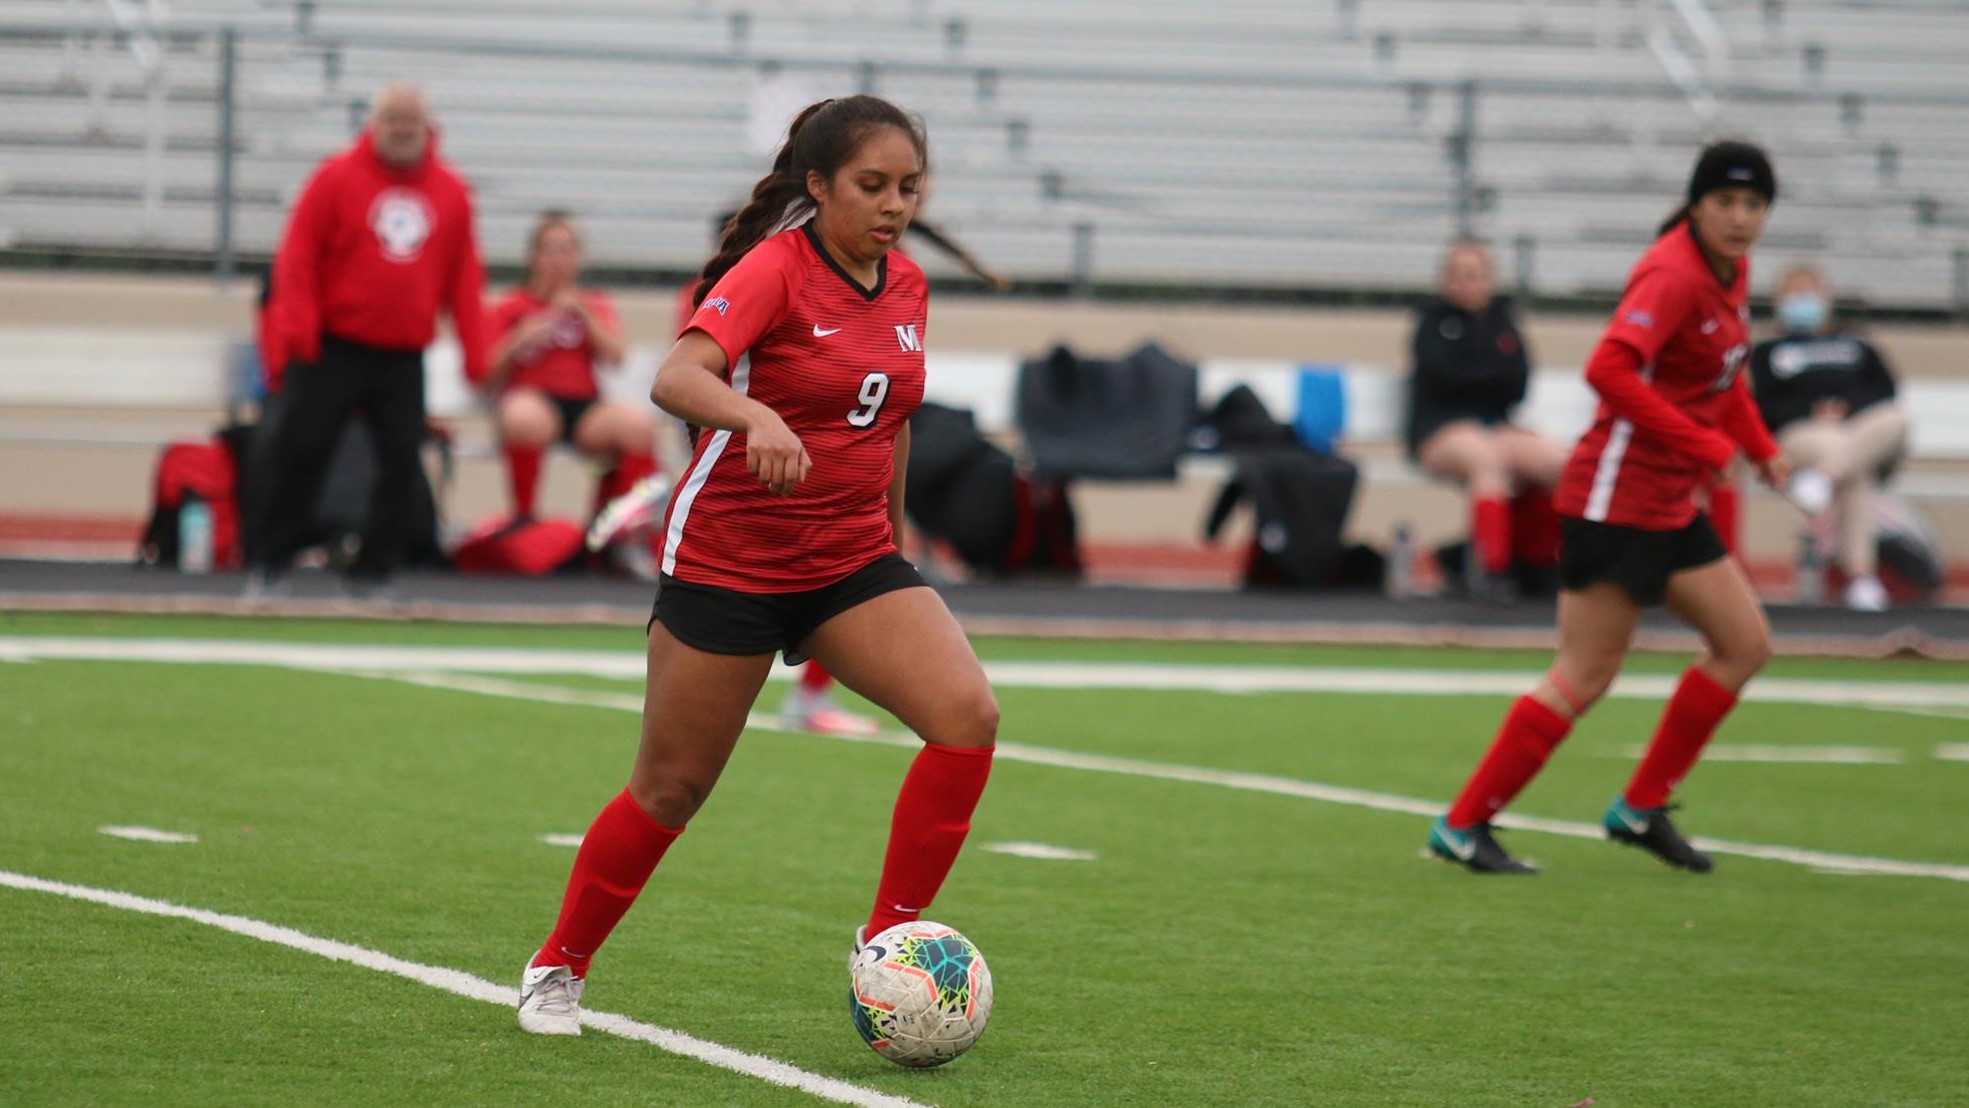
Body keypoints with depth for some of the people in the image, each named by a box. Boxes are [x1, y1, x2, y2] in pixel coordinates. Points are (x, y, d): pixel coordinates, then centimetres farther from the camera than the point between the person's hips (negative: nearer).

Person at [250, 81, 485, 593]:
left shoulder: (451, 191, 8)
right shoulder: (337, 177, -2)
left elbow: (465, 276, 10)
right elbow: (298, 254, -4)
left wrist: (475, 354, 5)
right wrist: (297, 326, -15)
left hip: (404, 359, 3)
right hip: (332, 352, -3)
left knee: (401, 464, -3)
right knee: (301, 452, -3)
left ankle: (372, 572, 6)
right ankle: (268, 565, 8)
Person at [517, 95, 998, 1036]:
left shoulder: (906, 288, 5)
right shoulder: (775, 270, -15)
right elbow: (675, 379, -32)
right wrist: (756, 416, -51)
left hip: (852, 564, 5)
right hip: (727, 561, -5)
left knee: (968, 717, -18)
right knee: (672, 789, 4)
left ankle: (887, 940, -7)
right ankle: (557, 968, 25)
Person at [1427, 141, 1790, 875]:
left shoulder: (1733, 272, 9)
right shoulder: (1673, 275, -19)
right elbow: (1608, 369, -31)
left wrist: (1760, 448, 11)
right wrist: (1707, 447, -29)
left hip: (1671, 505, 9)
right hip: (1616, 501, -9)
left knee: (1745, 644, 10)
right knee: (1584, 676, -8)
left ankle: (1641, 809, 18)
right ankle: (1463, 826, 1)